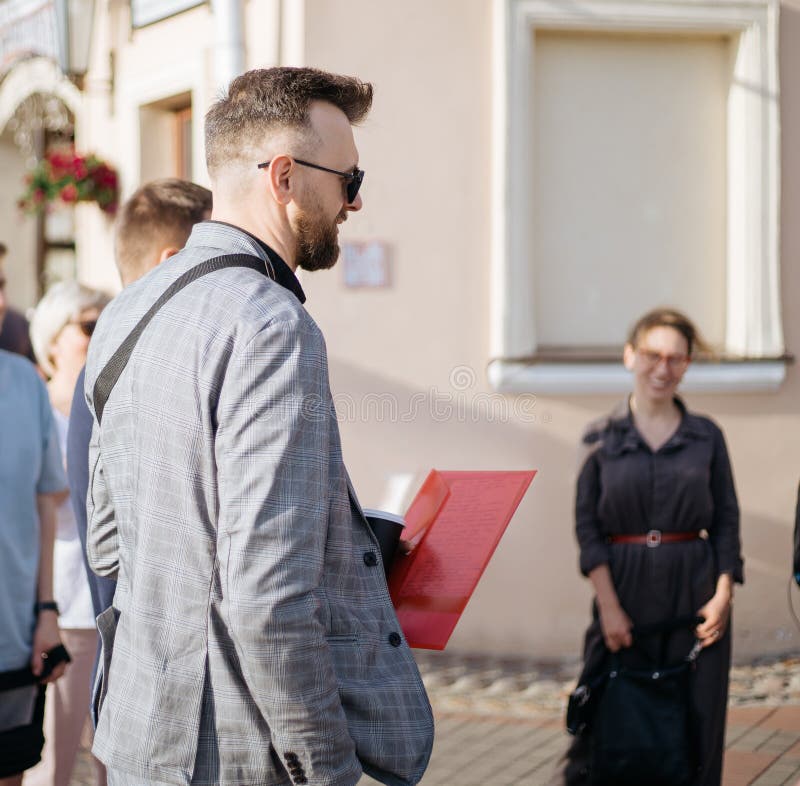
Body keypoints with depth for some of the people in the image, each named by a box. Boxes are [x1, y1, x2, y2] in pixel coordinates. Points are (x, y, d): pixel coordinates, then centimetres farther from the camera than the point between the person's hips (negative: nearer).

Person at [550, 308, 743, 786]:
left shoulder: (707, 437, 6)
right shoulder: (602, 438, 3)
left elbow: (726, 521, 6)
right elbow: (587, 523, 0)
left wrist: (723, 593, -7)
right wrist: (608, 604, -8)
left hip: (693, 589, 1)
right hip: (624, 586, -1)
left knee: (695, 719, 1)